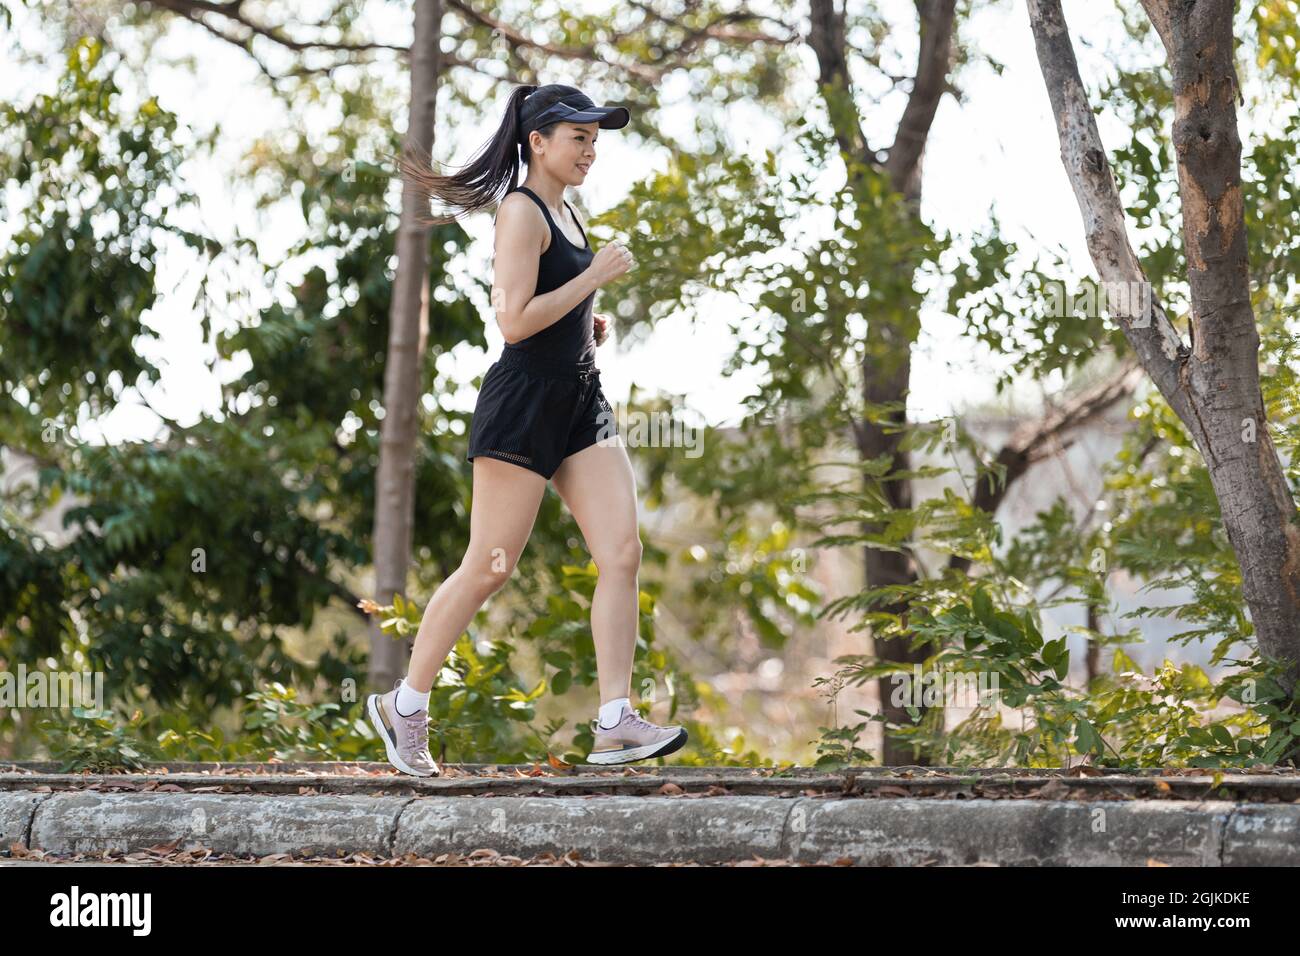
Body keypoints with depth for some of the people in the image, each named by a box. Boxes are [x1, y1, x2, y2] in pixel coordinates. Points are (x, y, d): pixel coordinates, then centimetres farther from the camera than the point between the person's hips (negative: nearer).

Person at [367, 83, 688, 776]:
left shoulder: (564, 213, 17)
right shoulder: (522, 211, -11)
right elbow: (514, 321, -21)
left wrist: (591, 322, 13)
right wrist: (596, 277, -15)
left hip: (580, 404, 9)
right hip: (524, 405, -9)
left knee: (622, 552, -6)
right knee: (489, 568, -3)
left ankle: (614, 724, -10)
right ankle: (404, 705, 12)